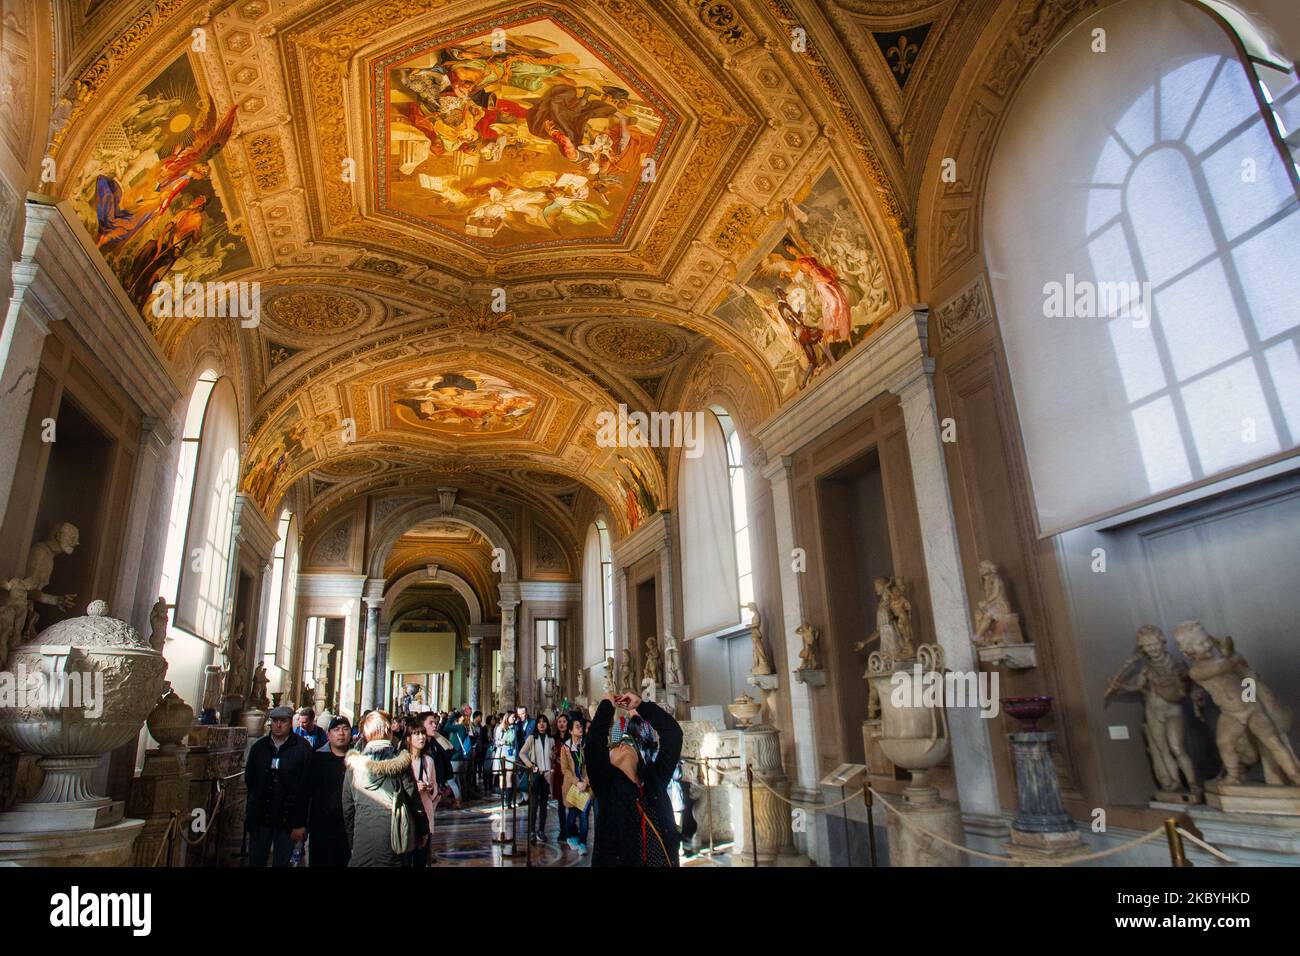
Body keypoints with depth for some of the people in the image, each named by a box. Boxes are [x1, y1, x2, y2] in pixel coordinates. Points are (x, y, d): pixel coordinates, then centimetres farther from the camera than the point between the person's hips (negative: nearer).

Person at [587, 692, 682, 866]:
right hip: (619, 861, -3)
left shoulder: (656, 779, 5)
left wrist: (640, 705, 5)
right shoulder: (607, 783, -3)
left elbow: (673, 732, 3)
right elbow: (593, 743, -18)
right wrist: (607, 704, -5)